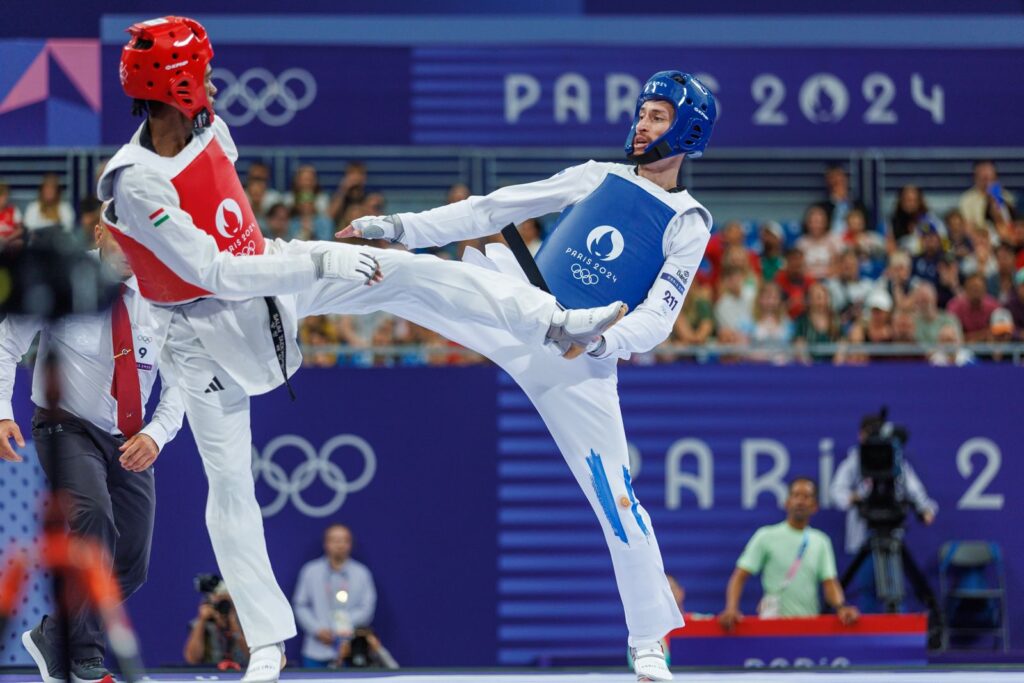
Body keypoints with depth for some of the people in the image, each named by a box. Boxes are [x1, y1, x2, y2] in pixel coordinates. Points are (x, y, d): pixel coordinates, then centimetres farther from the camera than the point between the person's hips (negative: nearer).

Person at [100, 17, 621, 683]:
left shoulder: (209, 130, -9)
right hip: (207, 328, -6)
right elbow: (213, 274, -33)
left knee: (408, 273, -11)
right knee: (229, 483, -1)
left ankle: (556, 323, -8)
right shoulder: (136, 183, -31)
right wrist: (320, 262, -34)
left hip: (265, 270, 6)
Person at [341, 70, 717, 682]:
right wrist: (401, 227, 1)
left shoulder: (688, 224, 0)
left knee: (617, 499, -4)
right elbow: (497, 209, 8)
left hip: (584, 360, -3)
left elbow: (657, 319, -9)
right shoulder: (598, 177, 9)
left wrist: (606, 338, -30)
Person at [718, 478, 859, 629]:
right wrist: (731, 609, -19)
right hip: (773, 621, -3)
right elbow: (739, 577, -2)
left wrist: (840, 607, -19)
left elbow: (830, 584, 3)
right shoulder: (766, 537, 1)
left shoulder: (821, 542, 9)